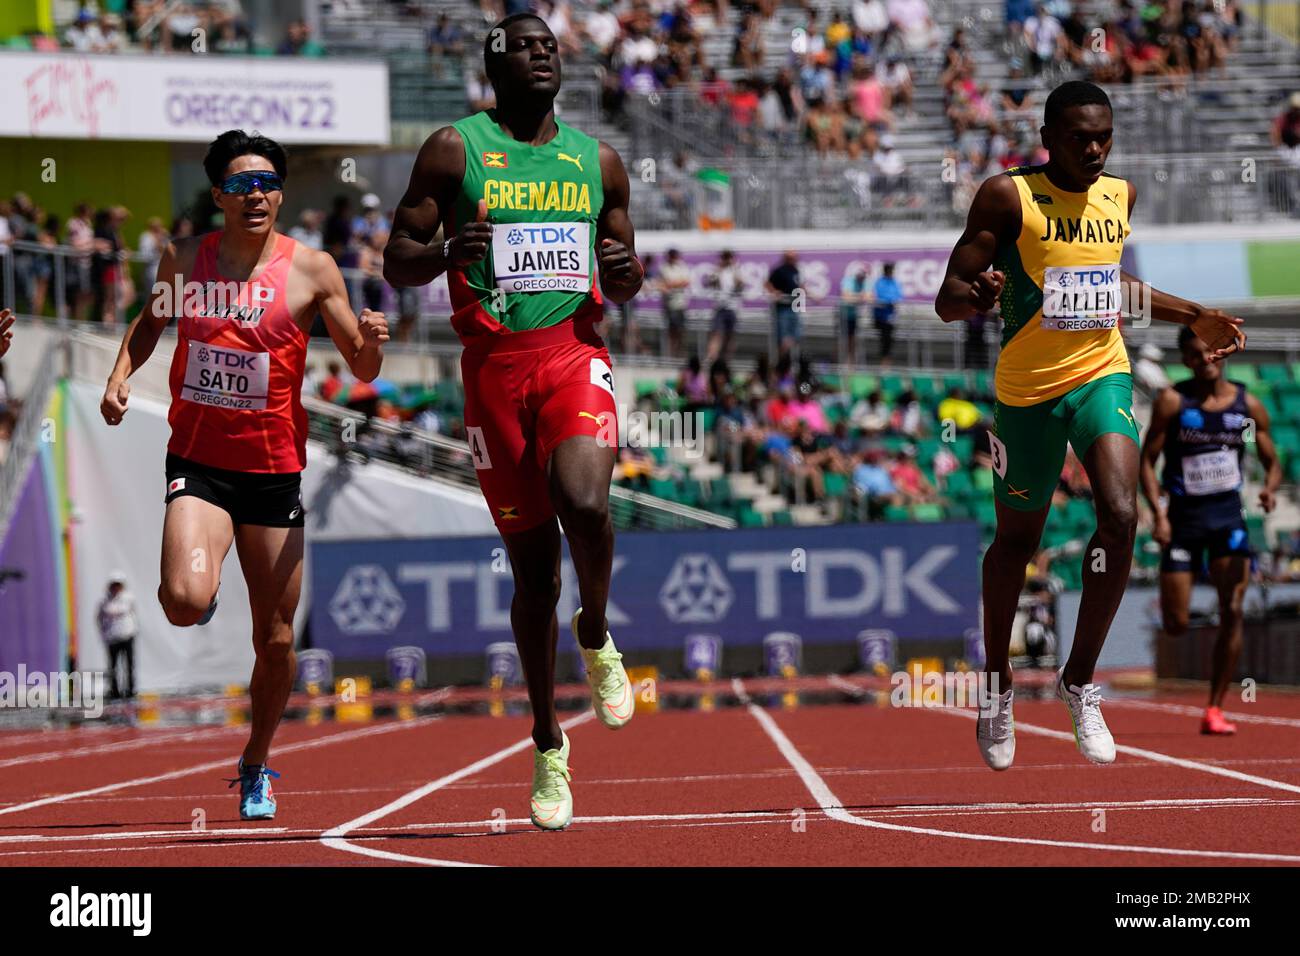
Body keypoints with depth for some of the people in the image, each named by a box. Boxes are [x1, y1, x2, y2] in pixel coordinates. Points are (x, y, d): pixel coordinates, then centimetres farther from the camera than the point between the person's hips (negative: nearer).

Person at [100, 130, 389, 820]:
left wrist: (371, 343, -21)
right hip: (197, 460, 0)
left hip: (274, 470, 0)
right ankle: (202, 590, 12)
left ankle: (256, 765, 30)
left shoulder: (311, 270, -4)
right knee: (185, 601, -26)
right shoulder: (184, 258, 1)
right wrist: (121, 375, 3)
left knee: (276, 640, 5)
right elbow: (149, 322, 21)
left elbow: (362, 370, 2)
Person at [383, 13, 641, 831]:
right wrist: (447, 254, -18)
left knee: (584, 502, -28)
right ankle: (548, 744, 19)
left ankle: (597, 638, 3)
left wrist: (625, 273, -4)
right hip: (495, 363, -1)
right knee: (533, 563, 4)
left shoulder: (598, 161, 12)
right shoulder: (455, 150, 4)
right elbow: (398, 262, 3)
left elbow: (622, 286, 20)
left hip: (575, 353, 1)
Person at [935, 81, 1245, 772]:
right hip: (1027, 389, -3)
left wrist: (1195, 318, 21)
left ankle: (1079, 682, -6)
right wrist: (976, 293, -37)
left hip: (1102, 375, 3)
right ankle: (997, 686, 35)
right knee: (1017, 538, 12)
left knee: (1120, 513, -20)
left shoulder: (1120, 195, 5)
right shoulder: (1009, 196, -12)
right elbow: (948, 300, -14)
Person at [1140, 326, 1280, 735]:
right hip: (1184, 516, -2)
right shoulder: (1173, 401, -6)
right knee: (1176, 626, -3)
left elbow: (1272, 461, 10)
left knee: (1232, 612, -11)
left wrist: (1270, 487, -13)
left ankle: (1215, 709, -3)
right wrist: (1158, 513, -18)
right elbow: (1146, 461, -6)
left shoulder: (1248, 405, 1)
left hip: (1228, 513, 2)